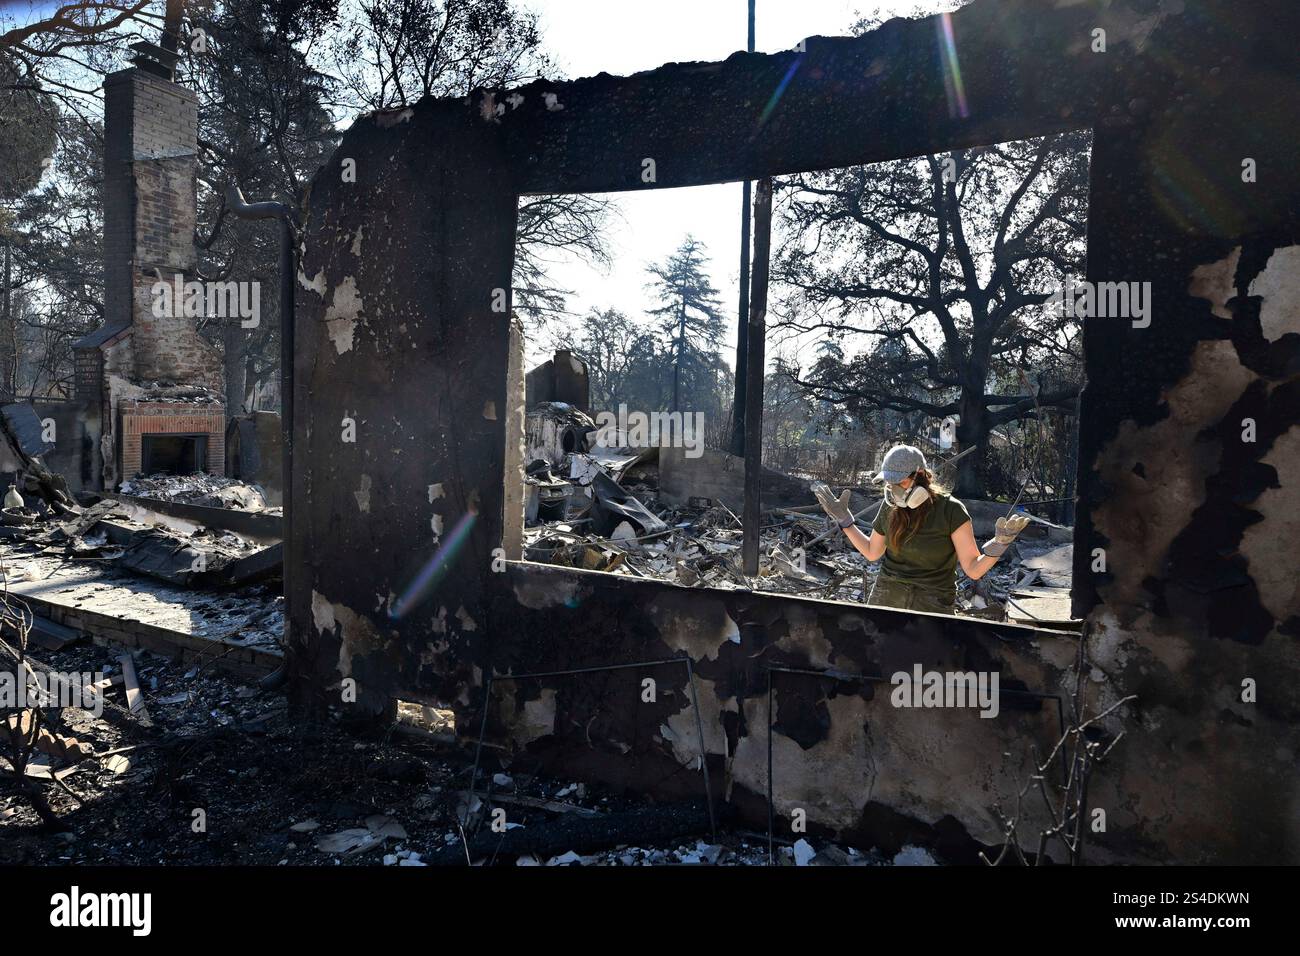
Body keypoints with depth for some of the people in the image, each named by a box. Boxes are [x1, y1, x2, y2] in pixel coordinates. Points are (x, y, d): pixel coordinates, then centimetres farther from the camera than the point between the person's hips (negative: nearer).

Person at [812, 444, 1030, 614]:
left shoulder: (950, 510, -10)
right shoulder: (890, 507, 3)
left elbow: (973, 570, -9)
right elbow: (872, 552, 18)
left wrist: (999, 544, -26)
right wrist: (843, 518, 13)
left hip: (932, 603, -4)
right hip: (886, 595, 4)